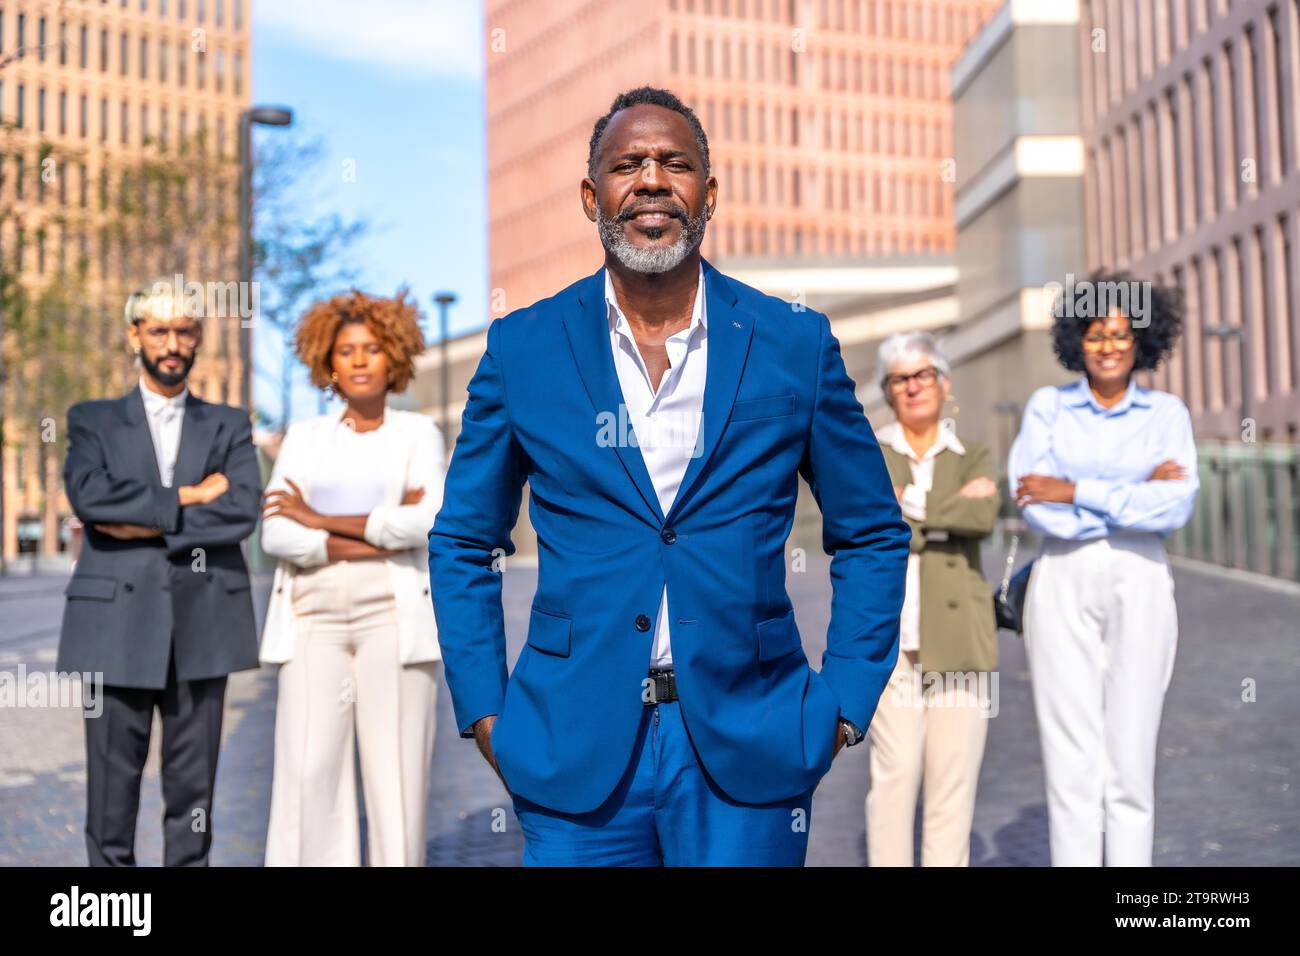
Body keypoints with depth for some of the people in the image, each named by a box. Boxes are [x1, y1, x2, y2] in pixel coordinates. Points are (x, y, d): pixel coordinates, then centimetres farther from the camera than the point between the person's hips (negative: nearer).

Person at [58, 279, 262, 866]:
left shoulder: (229, 426, 13)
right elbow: (88, 496, -9)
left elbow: (243, 510, -6)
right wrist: (186, 498, -10)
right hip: (117, 625, 0)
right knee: (112, 787, 2)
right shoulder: (93, 420, 12)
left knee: (193, 787, 5)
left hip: (202, 625, 1)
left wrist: (144, 525, -9)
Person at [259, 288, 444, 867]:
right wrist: (377, 535, -10)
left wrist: (319, 520, -5)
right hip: (314, 621, 2)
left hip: (393, 619, -2)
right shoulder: (304, 438, 14)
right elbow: (275, 534, 0)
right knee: (308, 772, -4)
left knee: (396, 773, -3)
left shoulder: (417, 433, 8)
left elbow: (424, 521, -10)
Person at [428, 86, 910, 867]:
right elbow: (463, 544, 9)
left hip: (747, 752, 0)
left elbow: (873, 536, 8)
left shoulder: (797, 346, 1)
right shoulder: (523, 349, 2)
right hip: (575, 760, 0)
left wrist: (843, 707, 0)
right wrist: (484, 711, 1)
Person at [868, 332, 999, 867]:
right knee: (896, 769, -8)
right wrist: (952, 508, -6)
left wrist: (911, 505, -8)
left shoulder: (974, 458, 14)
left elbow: (984, 518, -7)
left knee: (955, 773, 1)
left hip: (958, 637, 2)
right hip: (887, 634, -1)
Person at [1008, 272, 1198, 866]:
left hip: (1140, 590, 1)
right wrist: (1137, 495, -12)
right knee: (1071, 758, -1)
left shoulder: (1168, 414, 5)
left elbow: (1176, 507, -11)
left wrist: (1076, 492, -17)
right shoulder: (1047, 407, 3)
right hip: (1062, 588, 0)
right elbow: (1035, 508, -10)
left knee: (1132, 756, 2)